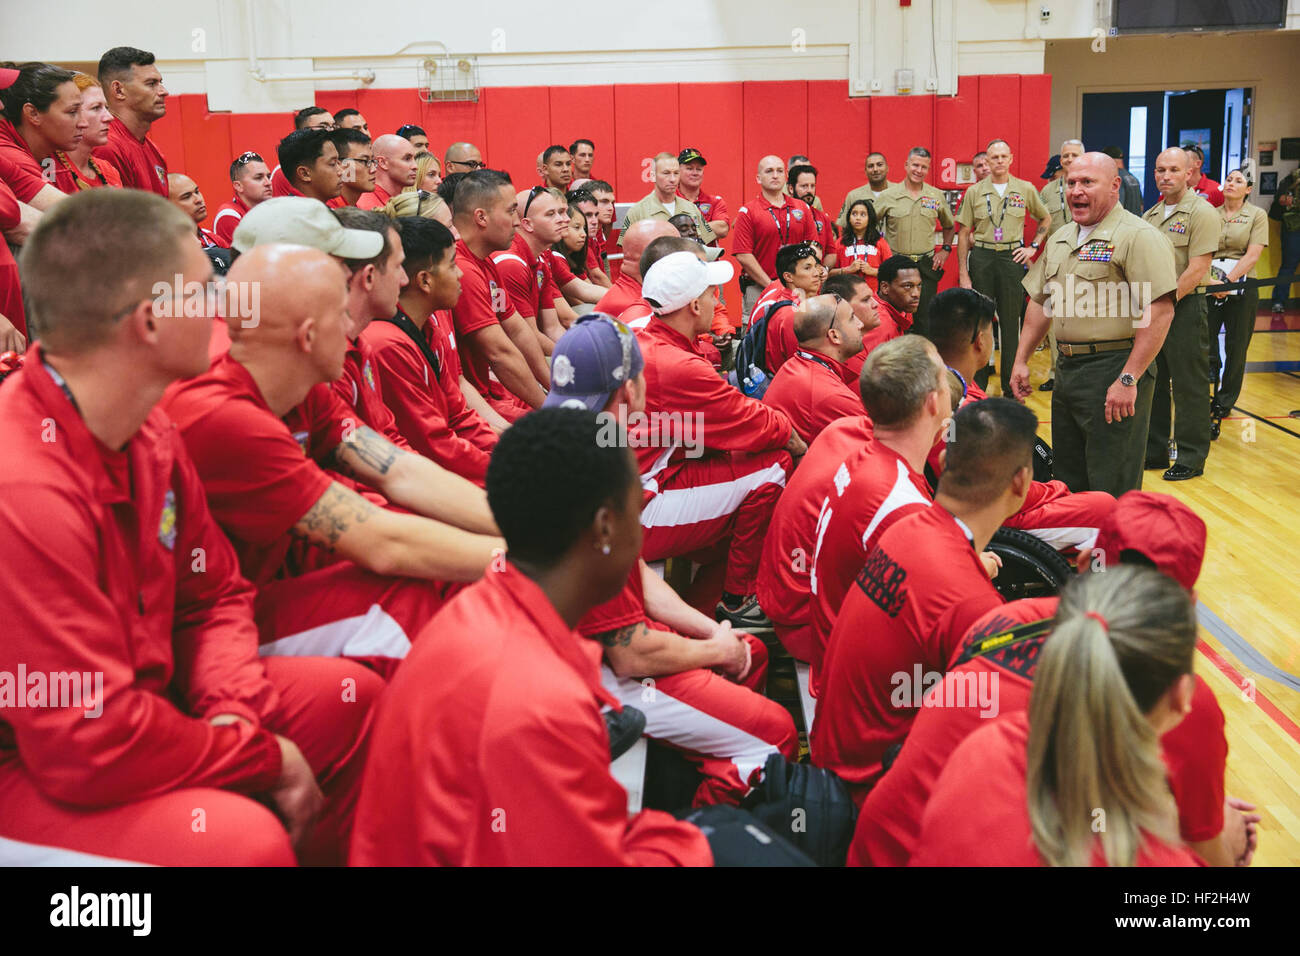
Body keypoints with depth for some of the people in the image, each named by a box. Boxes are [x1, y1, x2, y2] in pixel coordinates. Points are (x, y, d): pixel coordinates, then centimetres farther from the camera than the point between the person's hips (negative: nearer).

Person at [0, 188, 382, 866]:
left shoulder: (148, 432, -2)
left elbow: (214, 595, 9)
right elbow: (92, 745, -30)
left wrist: (233, 710, -10)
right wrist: (267, 756, -17)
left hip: (126, 706, 9)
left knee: (348, 694, 7)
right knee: (241, 836, -30)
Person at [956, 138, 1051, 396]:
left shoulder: (1025, 190, 4)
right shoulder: (974, 192, 2)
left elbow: (1045, 219, 19)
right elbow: (964, 234, 3)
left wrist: (1033, 246, 5)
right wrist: (963, 275, -2)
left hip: (1013, 258, 0)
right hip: (982, 257, 0)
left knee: (1011, 323, 4)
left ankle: (1011, 386, 13)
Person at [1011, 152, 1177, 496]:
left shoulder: (1137, 236, -11)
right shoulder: (1060, 240, 15)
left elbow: (1160, 311, -19)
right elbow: (1039, 302, 24)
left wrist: (1129, 379, -22)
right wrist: (1021, 360, 17)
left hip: (1114, 370, -8)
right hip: (1066, 368, 8)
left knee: (1112, 490, -3)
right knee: (1067, 480, 17)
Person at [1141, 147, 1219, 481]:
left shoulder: (1201, 212, -10)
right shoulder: (1150, 215, 13)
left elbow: (1197, 269, -16)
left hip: (1185, 307, -7)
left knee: (1189, 386, -1)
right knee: (1151, 382, 13)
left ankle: (1191, 459, 7)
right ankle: (1154, 450, 25)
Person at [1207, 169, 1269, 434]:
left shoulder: (1257, 215, 3)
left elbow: (1252, 255, -6)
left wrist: (1227, 281, -16)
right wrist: (1209, 280, -14)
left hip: (1241, 287, -2)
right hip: (1208, 287, 2)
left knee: (1236, 349, 2)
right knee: (1204, 344, -5)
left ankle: (1223, 405, 12)